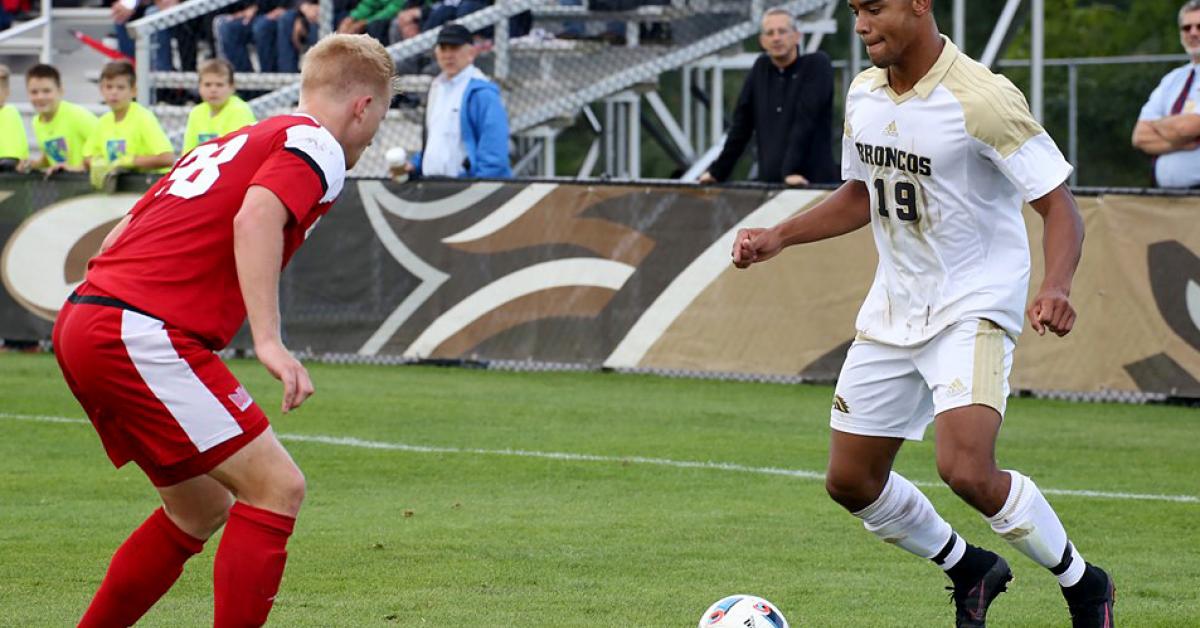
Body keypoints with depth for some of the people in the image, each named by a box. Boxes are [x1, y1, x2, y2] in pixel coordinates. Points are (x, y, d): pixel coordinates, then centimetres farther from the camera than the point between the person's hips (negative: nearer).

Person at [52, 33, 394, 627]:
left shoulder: (228, 144, 27)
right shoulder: (317, 144, 0)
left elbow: (122, 234, 25)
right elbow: (255, 219, -20)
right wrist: (269, 341, -26)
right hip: (143, 333, -9)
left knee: (202, 508, 19)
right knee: (276, 487, -7)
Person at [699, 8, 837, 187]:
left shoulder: (817, 65, -4)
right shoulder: (761, 68, 11)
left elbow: (806, 121, -15)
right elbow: (741, 123, 13)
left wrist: (792, 171, -24)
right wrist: (718, 171, 10)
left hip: (813, 184, -4)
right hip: (769, 183, 4)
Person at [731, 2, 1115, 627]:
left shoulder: (981, 99, -20)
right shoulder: (863, 94, 2)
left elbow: (1059, 206, -19)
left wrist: (1054, 288, -36)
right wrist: (777, 237, 9)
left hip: (974, 309, -7)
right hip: (891, 311, 8)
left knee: (966, 470, -26)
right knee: (850, 480, 9)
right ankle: (971, 571, 34)